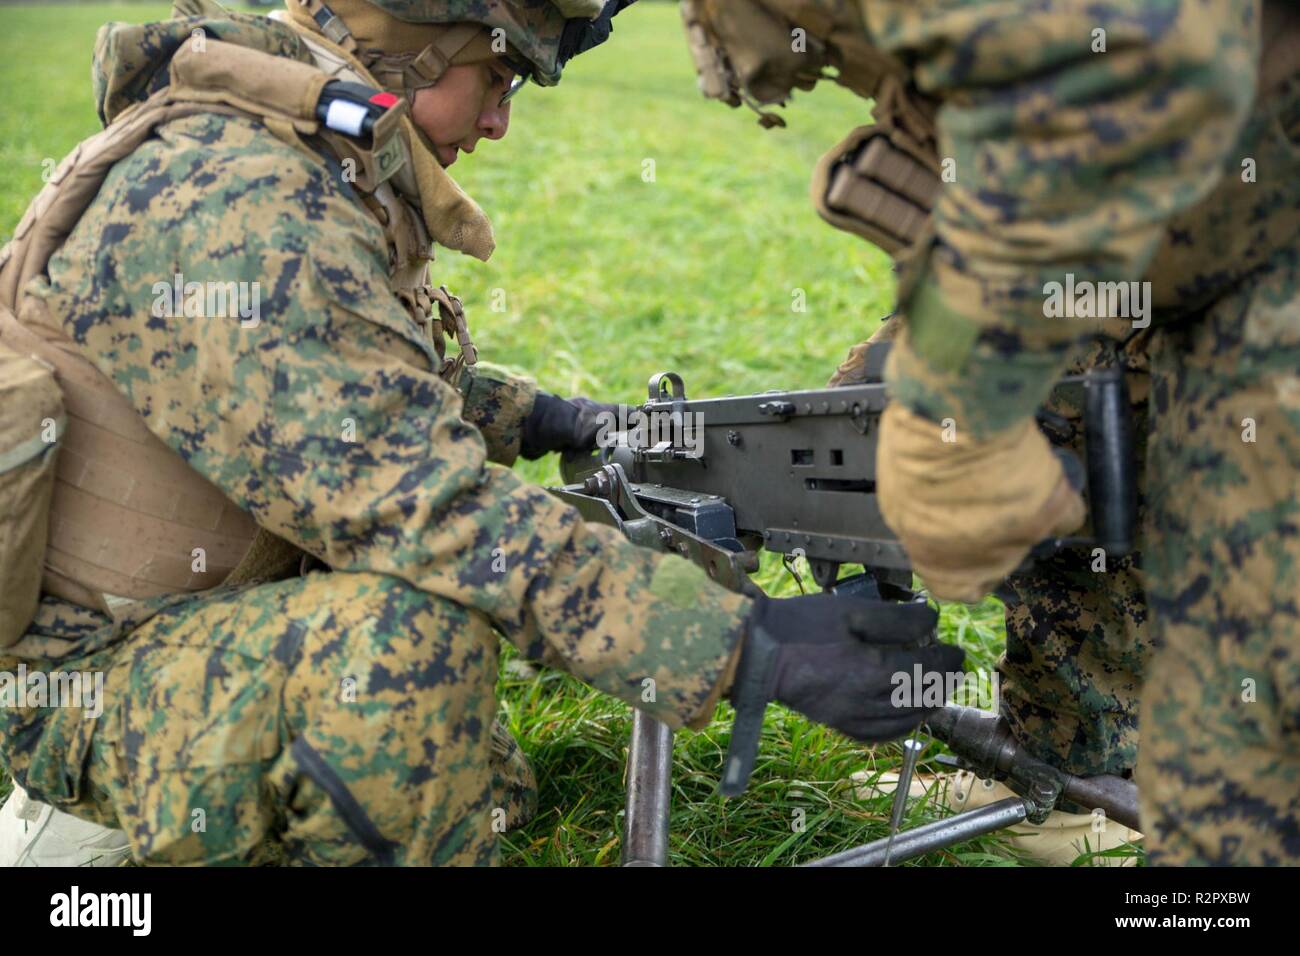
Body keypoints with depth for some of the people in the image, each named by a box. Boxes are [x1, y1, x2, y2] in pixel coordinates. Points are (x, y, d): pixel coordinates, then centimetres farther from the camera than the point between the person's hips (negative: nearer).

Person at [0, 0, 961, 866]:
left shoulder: (307, 169, 4)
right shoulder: (237, 210, -27)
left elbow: (378, 379, 22)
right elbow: (418, 498, -35)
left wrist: (536, 417, 11)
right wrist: (747, 645, -35)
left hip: (197, 606, 10)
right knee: (412, 629, -35)